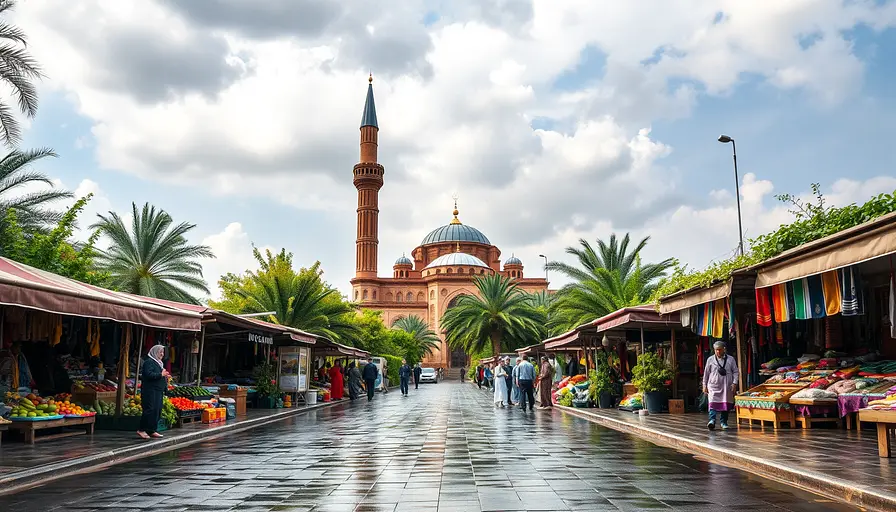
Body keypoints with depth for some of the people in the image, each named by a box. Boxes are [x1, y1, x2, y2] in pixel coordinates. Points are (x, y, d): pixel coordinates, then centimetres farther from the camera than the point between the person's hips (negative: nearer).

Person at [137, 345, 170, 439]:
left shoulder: (159, 363, 22)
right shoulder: (149, 362, -8)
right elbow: (149, 374, -22)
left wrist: (165, 376, 11)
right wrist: (161, 374, -17)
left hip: (158, 391, 9)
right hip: (150, 390, -9)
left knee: (157, 410, 6)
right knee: (150, 410, -13)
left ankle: (152, 431, 10)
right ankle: (142, 430, -9)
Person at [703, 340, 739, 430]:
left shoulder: (730, 359, 6)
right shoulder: (710, 359, 6)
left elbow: (735, 372, 6)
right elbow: (706, 373, 10)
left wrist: (734, 383, -5)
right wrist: (704, 385, 8)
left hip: (726, 386, 1)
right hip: (714, 386, -1)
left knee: (726, 404, 5)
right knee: (713, 403, -15)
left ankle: (724, 422, 15)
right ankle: (712, 421, -23)